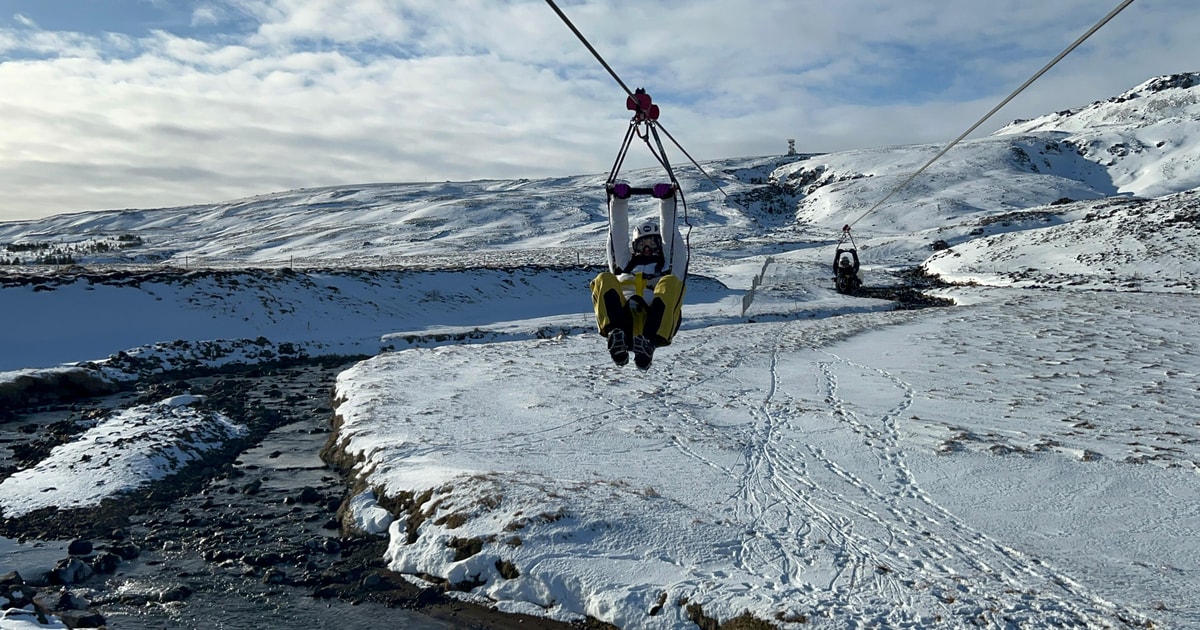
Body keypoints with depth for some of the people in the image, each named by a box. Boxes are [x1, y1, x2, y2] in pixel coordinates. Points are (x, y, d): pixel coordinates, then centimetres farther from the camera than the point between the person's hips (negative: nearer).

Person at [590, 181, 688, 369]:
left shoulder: (669, 265, 37)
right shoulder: (625, 264, 40)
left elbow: (670, 234, 27)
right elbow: (617, 235, 30)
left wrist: (667, 200, 19)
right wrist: (619, 200, 21)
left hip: (659, 324, -1)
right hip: (625, 321, 1)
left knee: (671, 283, -29)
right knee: (604, 280, -23)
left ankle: (649, 342, -50)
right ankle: (616, 333, -50)